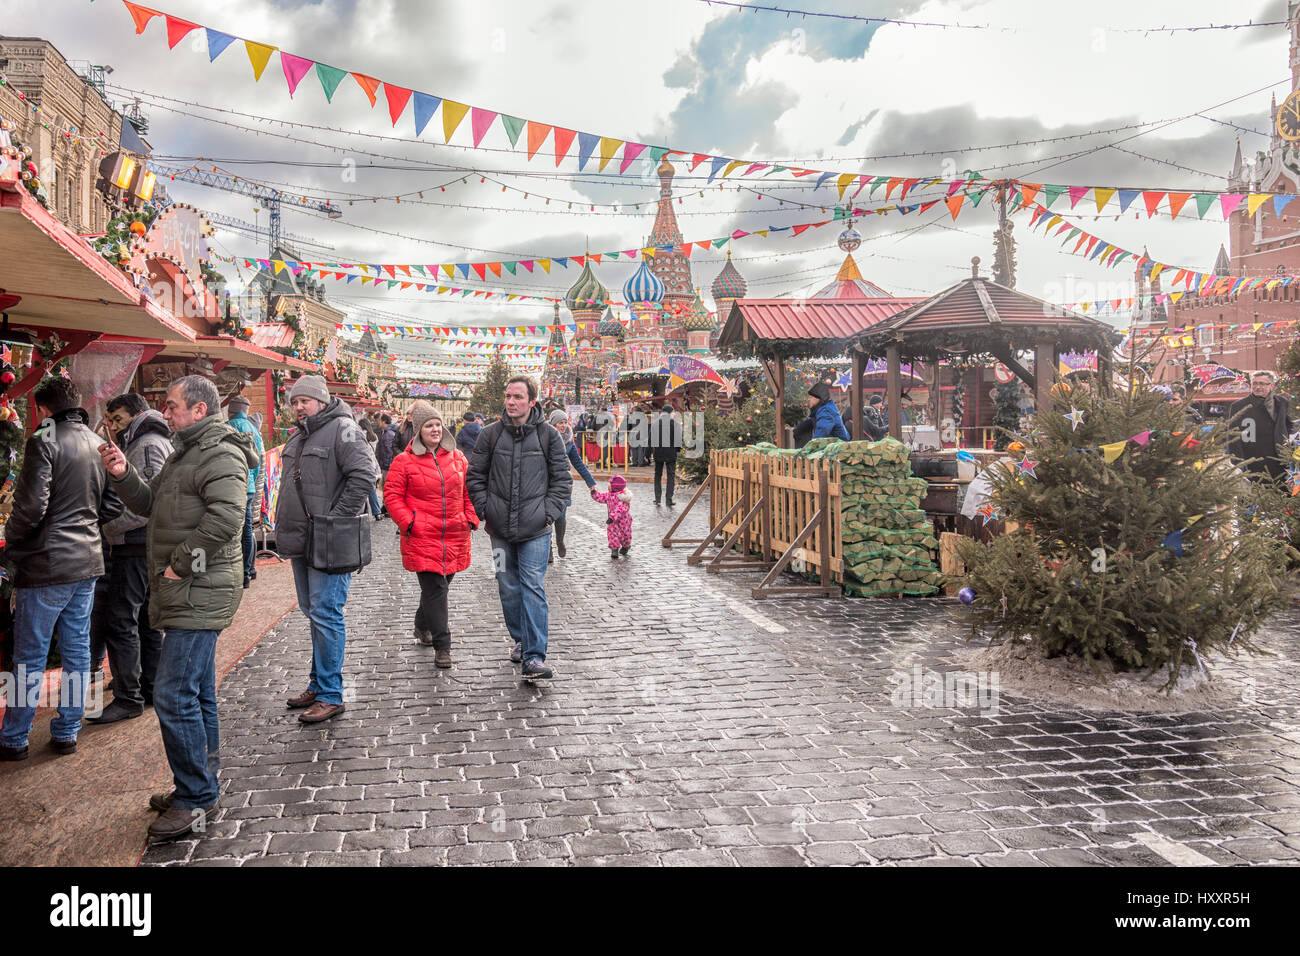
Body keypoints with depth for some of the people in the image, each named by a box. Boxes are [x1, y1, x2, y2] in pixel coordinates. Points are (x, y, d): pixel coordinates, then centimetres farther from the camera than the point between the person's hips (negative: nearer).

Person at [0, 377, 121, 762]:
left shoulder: (44, 441, -13)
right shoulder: (98, 443, 8)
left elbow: (31, 507, -18)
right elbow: (112, 505, 10)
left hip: (47, 564, -6)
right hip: (88, 560, 6)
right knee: (77, 650, 12)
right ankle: (67, 732, 20)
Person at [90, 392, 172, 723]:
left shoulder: (148, 446, -12)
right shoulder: (140, 444, 21)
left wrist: (109, 526, -17)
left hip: (137, 546, -11)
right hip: (144, 545, 11)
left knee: (120, 621, -9)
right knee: (145, 618, 15)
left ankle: (129, 698, -5)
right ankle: (151, 687, 23)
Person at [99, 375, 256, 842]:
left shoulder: (221, 456, -15)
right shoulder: (186, 453, 20)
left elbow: (226, 517, -28)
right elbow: (150, 503, 22)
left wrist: (180, 565, -21)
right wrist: (123, 474, 4)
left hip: (198, 595, -11)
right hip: (187, 594, 11)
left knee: (174, 696, -10)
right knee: (197, 695, 16)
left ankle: (196, 799, -1)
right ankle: (201, 789, 27)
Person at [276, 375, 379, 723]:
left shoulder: (342, 430, -12)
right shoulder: (296, 439, 17)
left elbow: (364, 475, -22)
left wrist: (336, 519, -21)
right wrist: (286, 533, 19)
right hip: (301, 543, 10)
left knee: (325, 614, -9)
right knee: (312, 612, 16)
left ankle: (329, 694, -1)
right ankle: (318, 684, 28)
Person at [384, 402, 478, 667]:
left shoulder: (457, 458, 9)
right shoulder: (404, 461, -3)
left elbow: (468, 491, 17)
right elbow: (392, 495, -1)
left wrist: (470, 518, 6)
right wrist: (408, 522, -10)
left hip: (454, 535, 5)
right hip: (422, 536, -5)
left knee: (441, 584, 17)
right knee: (434, 588, -9)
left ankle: (423, 626, 41)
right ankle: (442, 646, -4)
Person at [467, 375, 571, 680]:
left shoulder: (548, 435, 0)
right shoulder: (491, 434, 3)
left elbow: (562, 479, 4)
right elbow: (475, 476, 11)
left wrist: (549, 513, -4)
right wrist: (485, 510, 1)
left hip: (535, 529, -2)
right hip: (500, 529, 3)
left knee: (533, 589, -8)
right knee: (508, 588, 11)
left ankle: (534, 657, -8)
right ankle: (521, 640, 31)